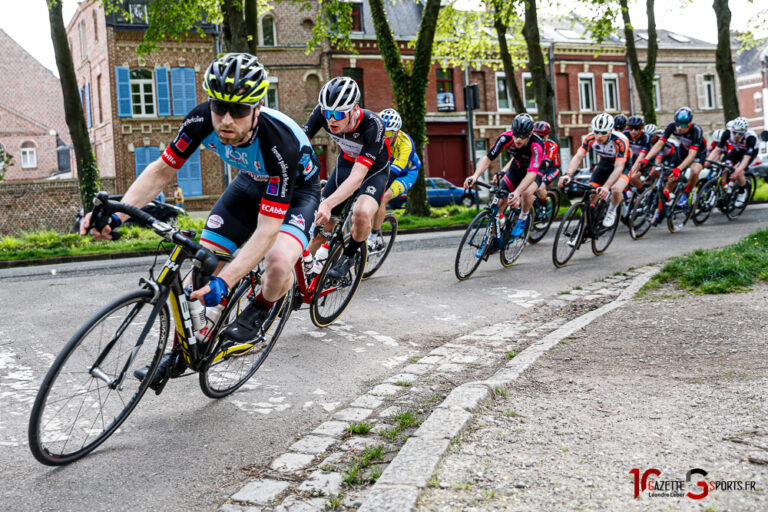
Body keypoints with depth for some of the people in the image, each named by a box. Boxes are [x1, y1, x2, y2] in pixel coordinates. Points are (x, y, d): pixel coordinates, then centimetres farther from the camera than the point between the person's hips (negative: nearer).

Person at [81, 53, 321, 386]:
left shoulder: (281, 142, -40)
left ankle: (260, 309, 3)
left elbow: (267, 230, -40)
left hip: (296, 191, -5)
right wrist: (116, 214, -31)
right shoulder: (201, 121, -27)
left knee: (278, 262, -33)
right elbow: (161, 170, -15)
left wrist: (223, 282, -50)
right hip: (251, 183, 5)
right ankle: (182, 350, 15)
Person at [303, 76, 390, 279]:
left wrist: (327, 204, -59)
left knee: (361, 213, -31)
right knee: (321, 224, -4)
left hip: (373, 169, -4)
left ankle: (349, 256, -4)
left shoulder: (372, 125, -38)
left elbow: (357, 176, -45)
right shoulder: (323, 112, -26)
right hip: (346, 162, 4)